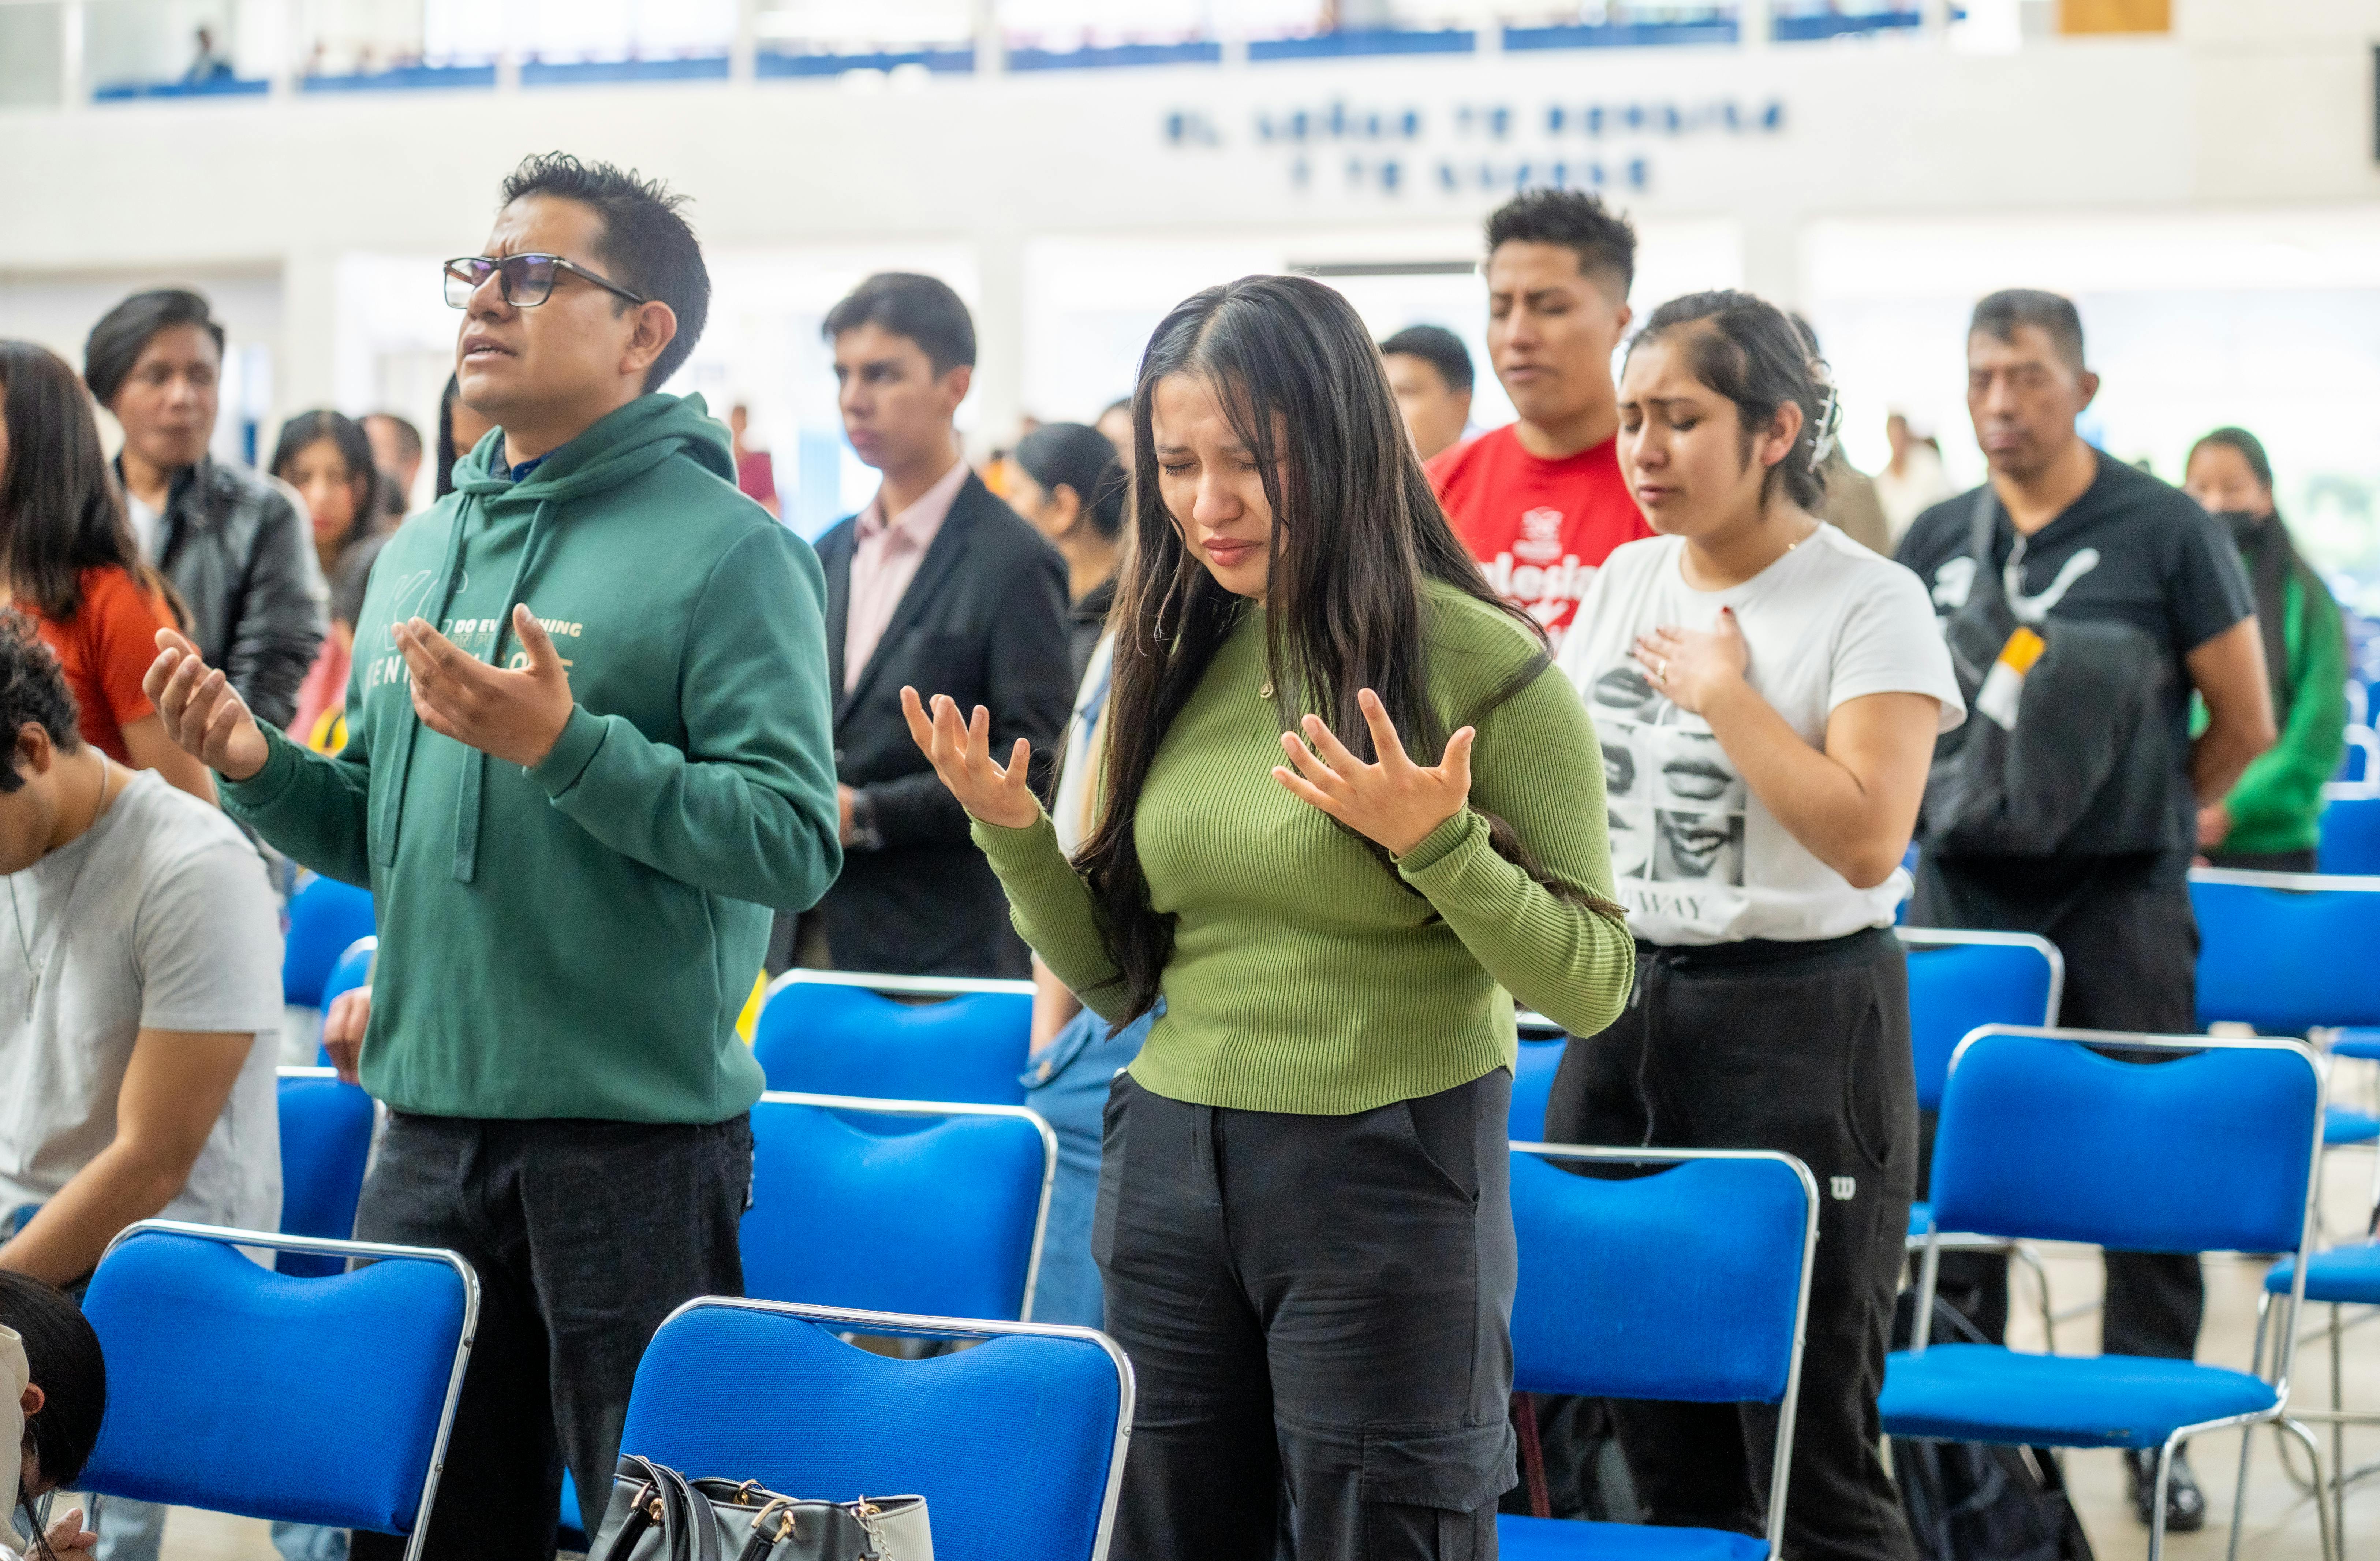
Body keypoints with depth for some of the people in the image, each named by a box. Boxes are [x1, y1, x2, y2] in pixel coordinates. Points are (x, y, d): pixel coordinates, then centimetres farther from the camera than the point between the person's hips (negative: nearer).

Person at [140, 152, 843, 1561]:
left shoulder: (725, 551, -8)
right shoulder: (421, 550, 15)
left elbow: (794, 842, -18)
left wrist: (566, 745, -25)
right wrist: (262, 768, 2)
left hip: (639, 1136, -7)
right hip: (428, 1128, 7)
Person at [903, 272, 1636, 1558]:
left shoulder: (1483, 668, -9)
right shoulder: (1169, 659, 7)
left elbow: (1590, 989, -9)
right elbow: (1111, 974, 13)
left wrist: (1434, 841, -22)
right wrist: (1011, 831, -4)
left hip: (1386, 1181, -5)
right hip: (1168, 1174, 5)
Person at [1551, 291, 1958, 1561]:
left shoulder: (1870, 603, -8)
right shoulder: (1627, 580, 11)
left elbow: (1865, 841, -19)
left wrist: (1726, 694, -14)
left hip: (1798, 1020, -6)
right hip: (1619, 1010, 6)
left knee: (1808, 1452, -5)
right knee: (1661, 1444, 9)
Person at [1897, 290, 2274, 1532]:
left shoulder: (2165, 532, -4)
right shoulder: (1937, 542, 7)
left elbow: (2245, 725, 0)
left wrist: (2148, 818, 5)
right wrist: (1943, 803, 8)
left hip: (2119, 896, -3)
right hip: (1964, 890, 3)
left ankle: (2156, 1431, 10)